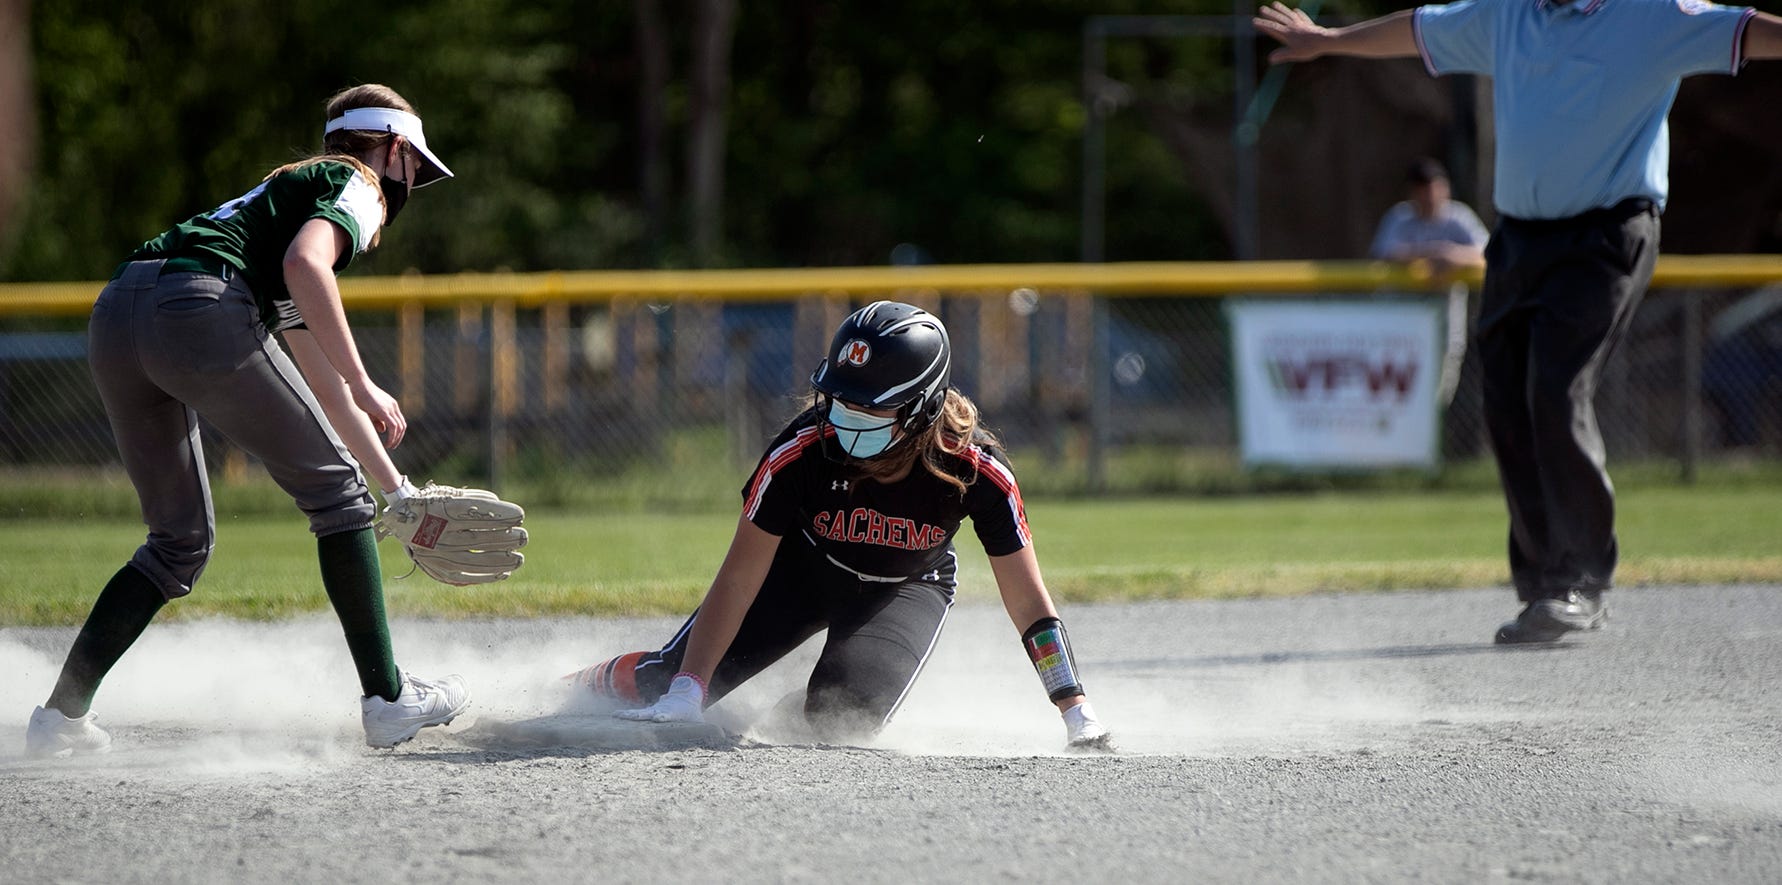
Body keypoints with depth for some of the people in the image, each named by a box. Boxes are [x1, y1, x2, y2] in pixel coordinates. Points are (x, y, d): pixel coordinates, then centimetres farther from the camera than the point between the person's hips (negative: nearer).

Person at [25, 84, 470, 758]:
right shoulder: (360, 184, 13)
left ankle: (62, 713, 10)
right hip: (200, 309, -8)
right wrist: (364, 387, -12)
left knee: (180, 543, 18)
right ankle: (387, 698, 3)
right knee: (336, 490, 5)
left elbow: (323, 369, 44)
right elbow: (305, 262, -12)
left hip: (113, 318, 8)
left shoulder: (290, 185, 39)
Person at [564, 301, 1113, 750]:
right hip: (804, 567, 0)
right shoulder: (801, 452, -33)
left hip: (907, 590, 0)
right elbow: (739, 579, -26)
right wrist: (687, 692, -32)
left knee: (842, 718, -25)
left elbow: (1029, 602, -24)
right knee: (669, 679, -9)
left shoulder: (976, 471, -33)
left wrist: (1077, 714, -27)